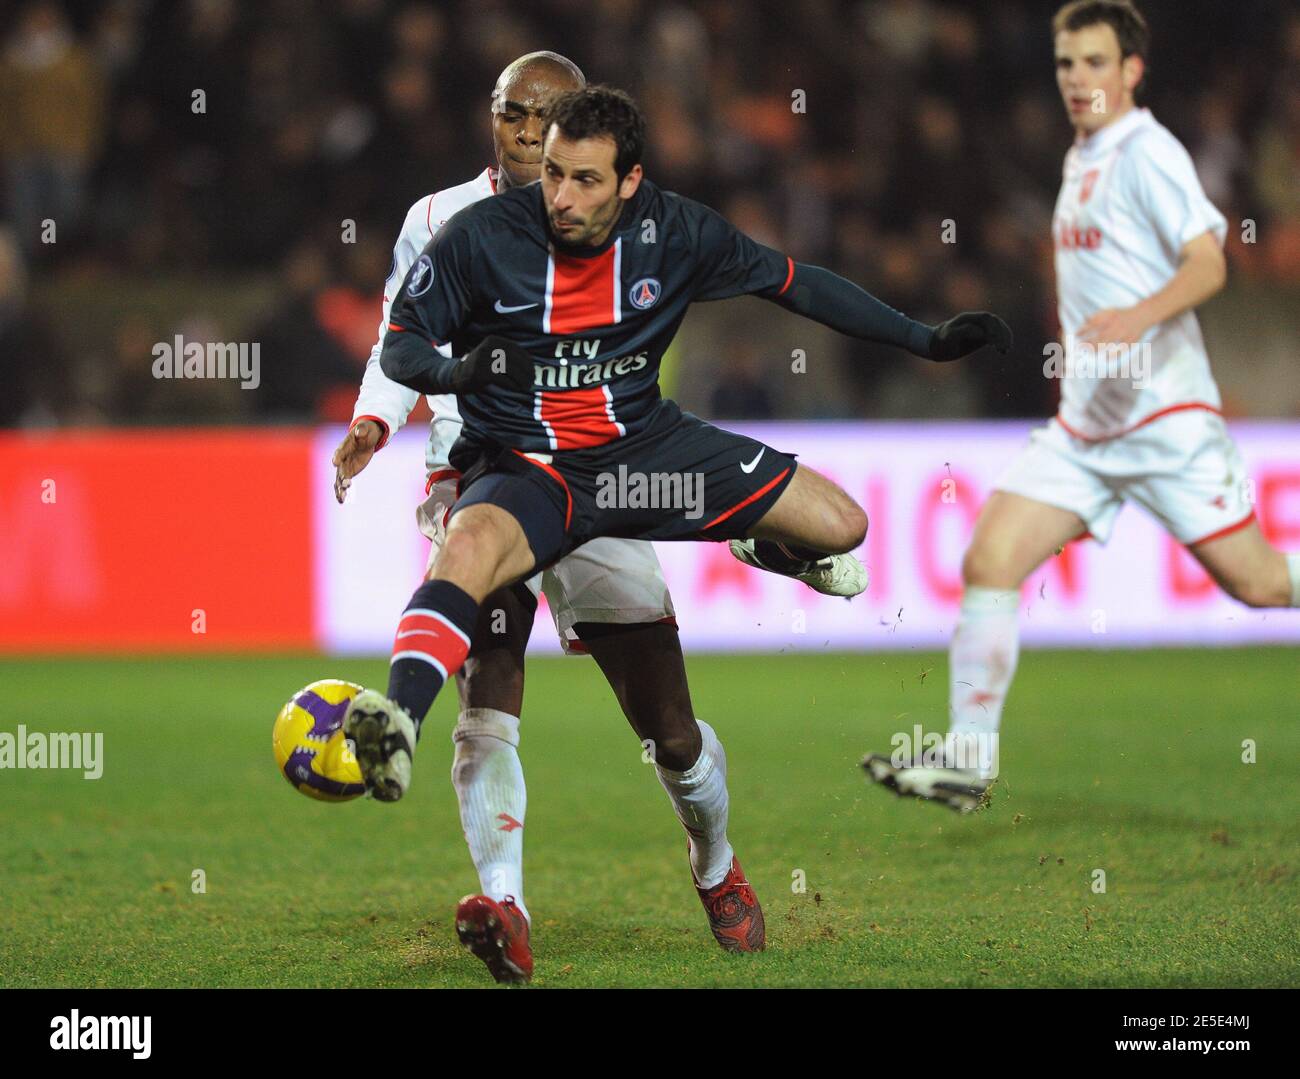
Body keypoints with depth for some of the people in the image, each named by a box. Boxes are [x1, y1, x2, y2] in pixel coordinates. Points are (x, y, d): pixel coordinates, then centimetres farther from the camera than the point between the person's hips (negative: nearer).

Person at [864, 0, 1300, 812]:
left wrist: (1141, 317, -38)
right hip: (1087, 421, 8)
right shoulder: (1082, 161, 16)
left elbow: (1207, 263, -22)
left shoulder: (1148, 153, -10)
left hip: (1165, 415, -7)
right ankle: (968, 760, -6)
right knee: (989, 563, -7)